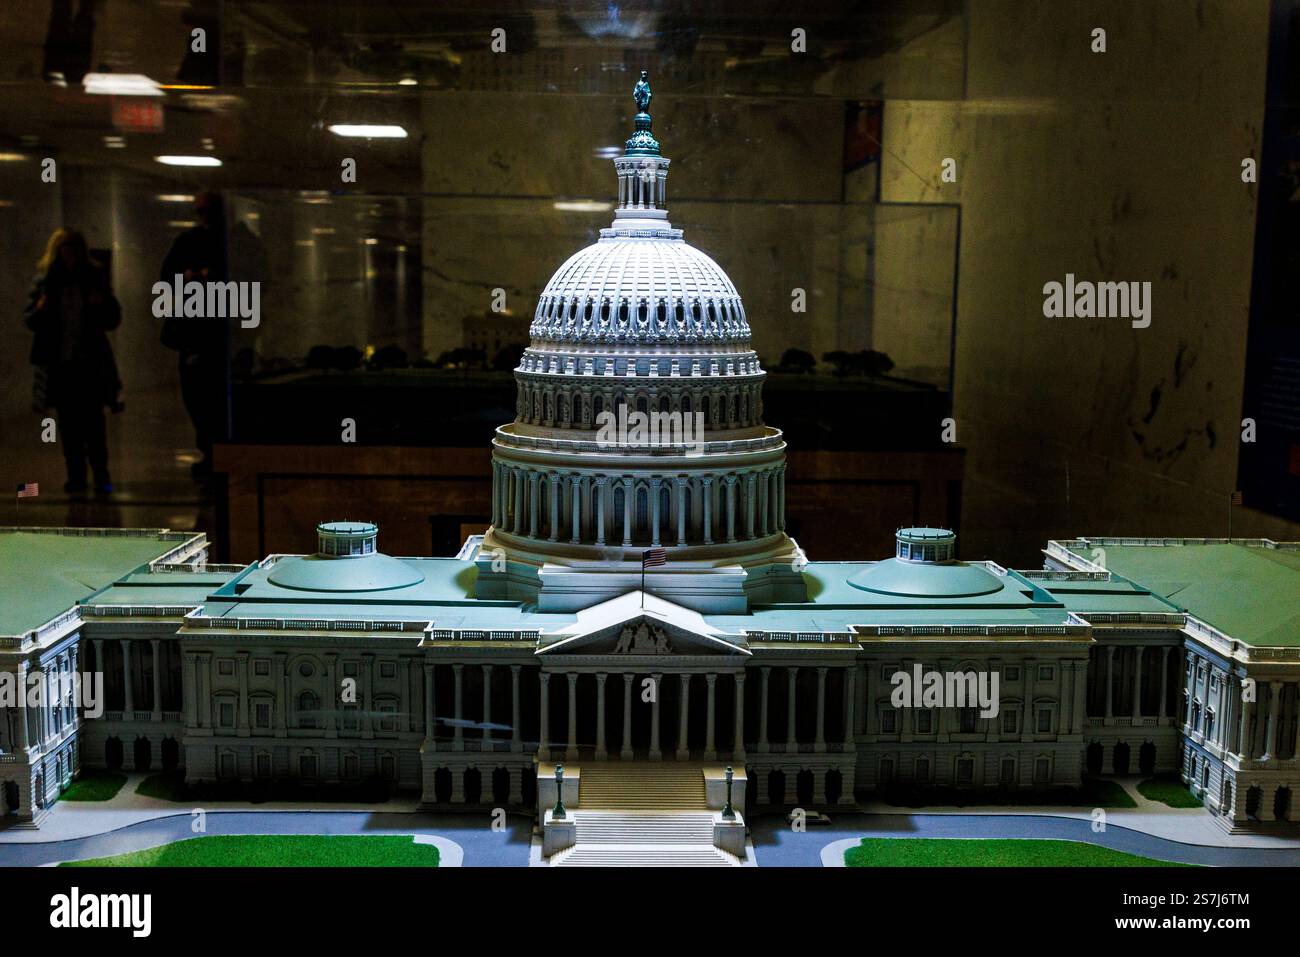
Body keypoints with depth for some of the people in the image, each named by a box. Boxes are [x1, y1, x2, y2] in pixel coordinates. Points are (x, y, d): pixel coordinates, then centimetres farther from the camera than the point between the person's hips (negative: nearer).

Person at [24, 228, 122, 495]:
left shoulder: (95, 277, 2)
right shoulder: (44, 280, 3)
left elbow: (114, 320, 5)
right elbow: (29, 319, 5)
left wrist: (101, 305, -15)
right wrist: (39, 310, -15)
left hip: (91, 363, -2)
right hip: (59, 363, 2)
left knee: (93, 421, -4)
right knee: (68, 423, 8)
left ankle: (101, 475, 4)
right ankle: (76, 476, 15)